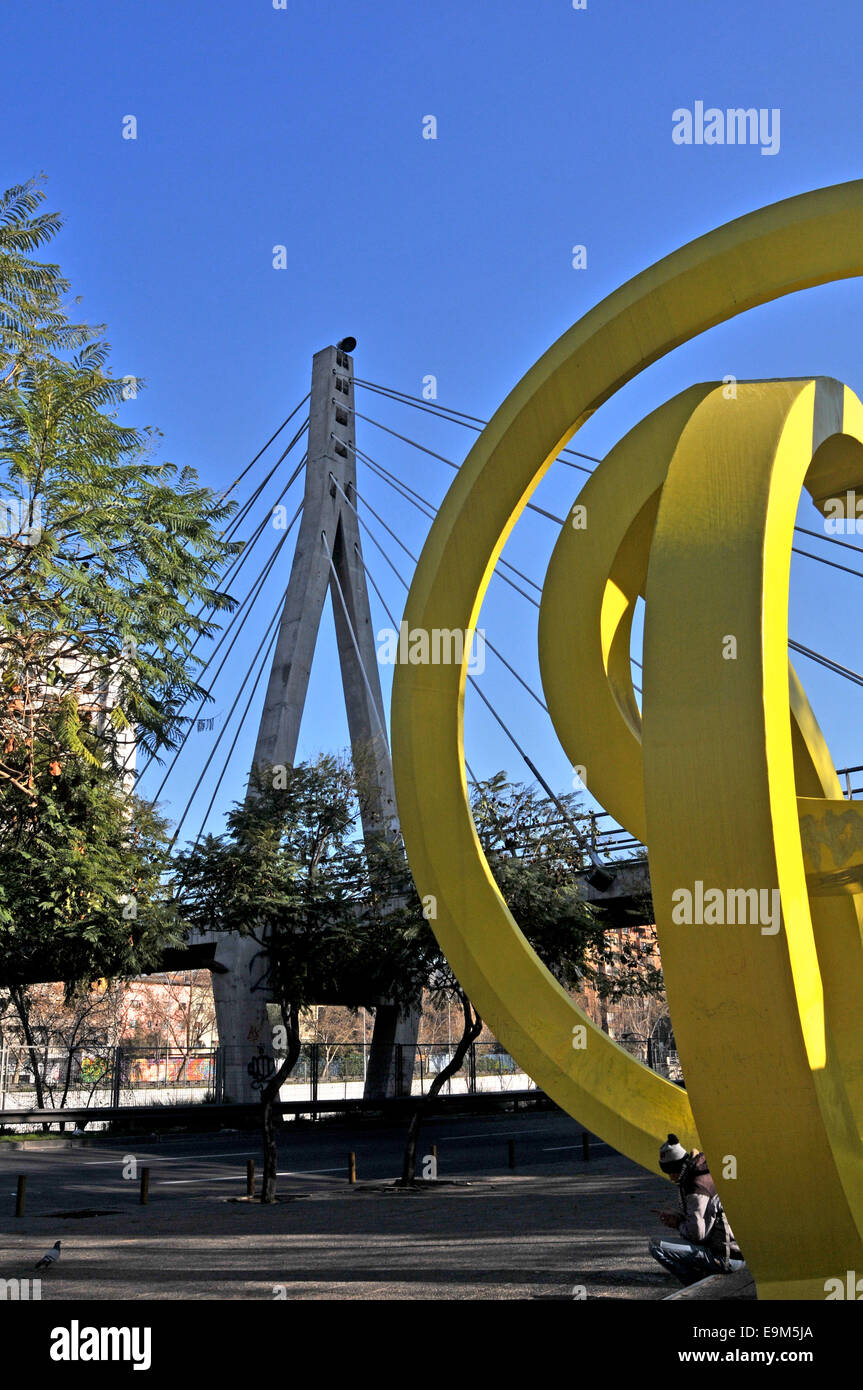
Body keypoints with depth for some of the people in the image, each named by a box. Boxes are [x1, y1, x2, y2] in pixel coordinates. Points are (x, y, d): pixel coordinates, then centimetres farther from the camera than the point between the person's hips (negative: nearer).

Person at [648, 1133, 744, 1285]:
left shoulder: (697, 1190, -17)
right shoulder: (710, 1176, 12)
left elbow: (697, 1233, -20)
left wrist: (678, 1225, -1)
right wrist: (676, 1217, 11)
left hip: (725, 1258, -10)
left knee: (656, 1246, -16)